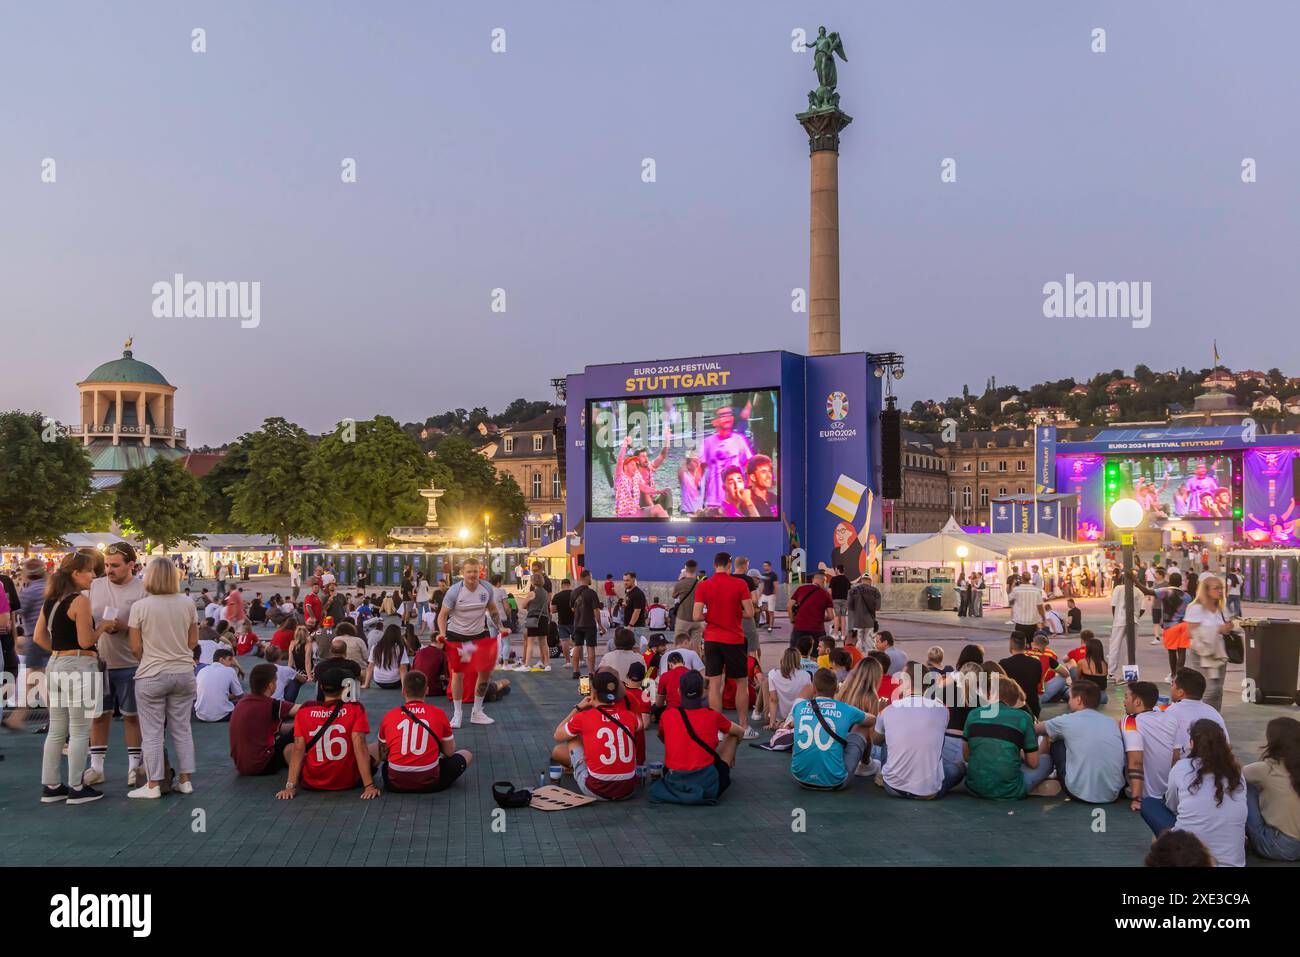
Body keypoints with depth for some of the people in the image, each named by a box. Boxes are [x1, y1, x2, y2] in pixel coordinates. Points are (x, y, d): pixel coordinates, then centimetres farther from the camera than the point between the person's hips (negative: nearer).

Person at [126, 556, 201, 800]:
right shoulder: (187, 604, -2)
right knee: (181, 729, 12)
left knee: (152, 732, 5)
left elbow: (135, 648, -6)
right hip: (184, 673, 3)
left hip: (152, 676, -3)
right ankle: (185, 780, 17)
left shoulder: (140, 607, -10)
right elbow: (193, 642, 5)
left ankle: (153, 785, 9)